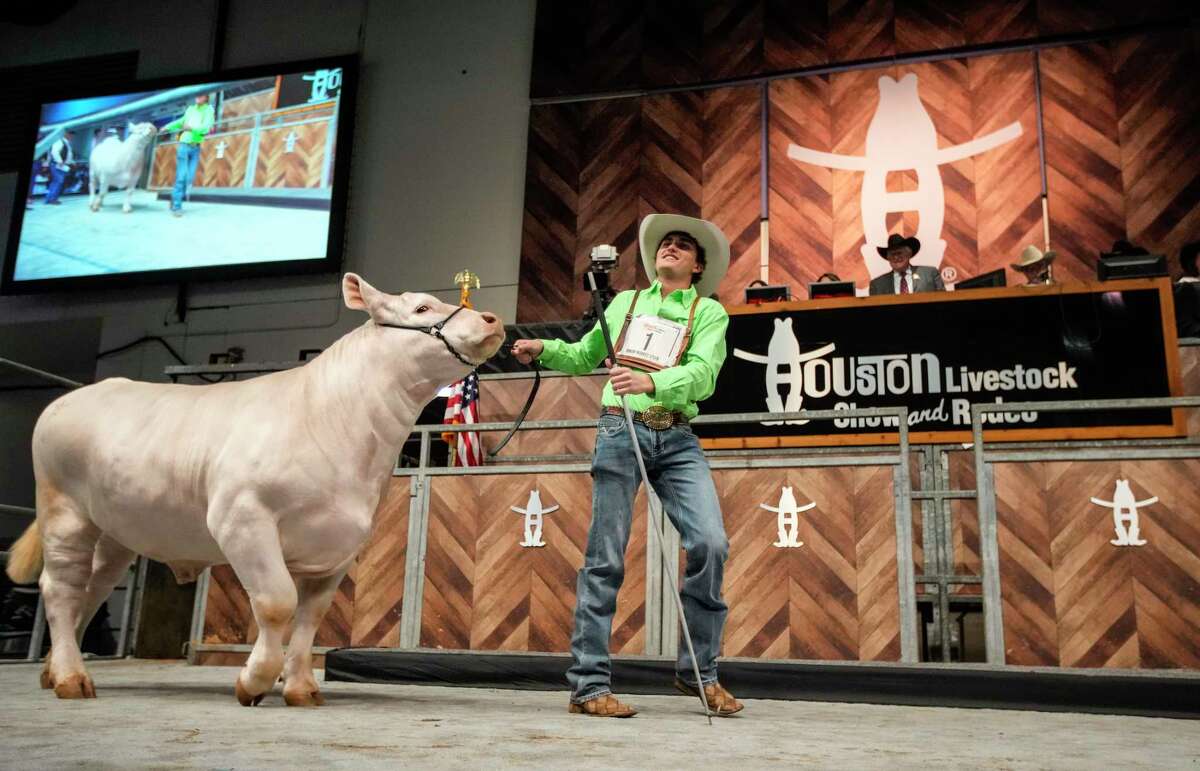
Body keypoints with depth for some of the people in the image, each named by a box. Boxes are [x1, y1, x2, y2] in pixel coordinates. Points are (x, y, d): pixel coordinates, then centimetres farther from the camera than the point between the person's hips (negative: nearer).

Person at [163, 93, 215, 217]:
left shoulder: (209, 111, 1)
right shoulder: (190, 109, 8)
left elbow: (205, 128, -14)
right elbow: (182, 121, 24)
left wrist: (192, 128, -29)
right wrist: (168, 127, 16)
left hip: (196, 148, 0)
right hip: (184, 145, 0)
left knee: (189, 178, -1)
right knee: (181, 177, -10)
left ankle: (175, 202, 13)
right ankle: (176, 206, -8)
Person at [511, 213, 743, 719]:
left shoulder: (709, 312, 10)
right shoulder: (624, 302, 18)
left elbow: (702, 375, -8)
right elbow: (585, 356, 28)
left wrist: (651, 382, -27)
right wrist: (544, 350, 8)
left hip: (678, 439, 0)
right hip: (620, 430, 1)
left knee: (710, 542, -15)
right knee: (606, 556, -4)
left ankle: (698, 671, 2)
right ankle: (589, 684, 2)